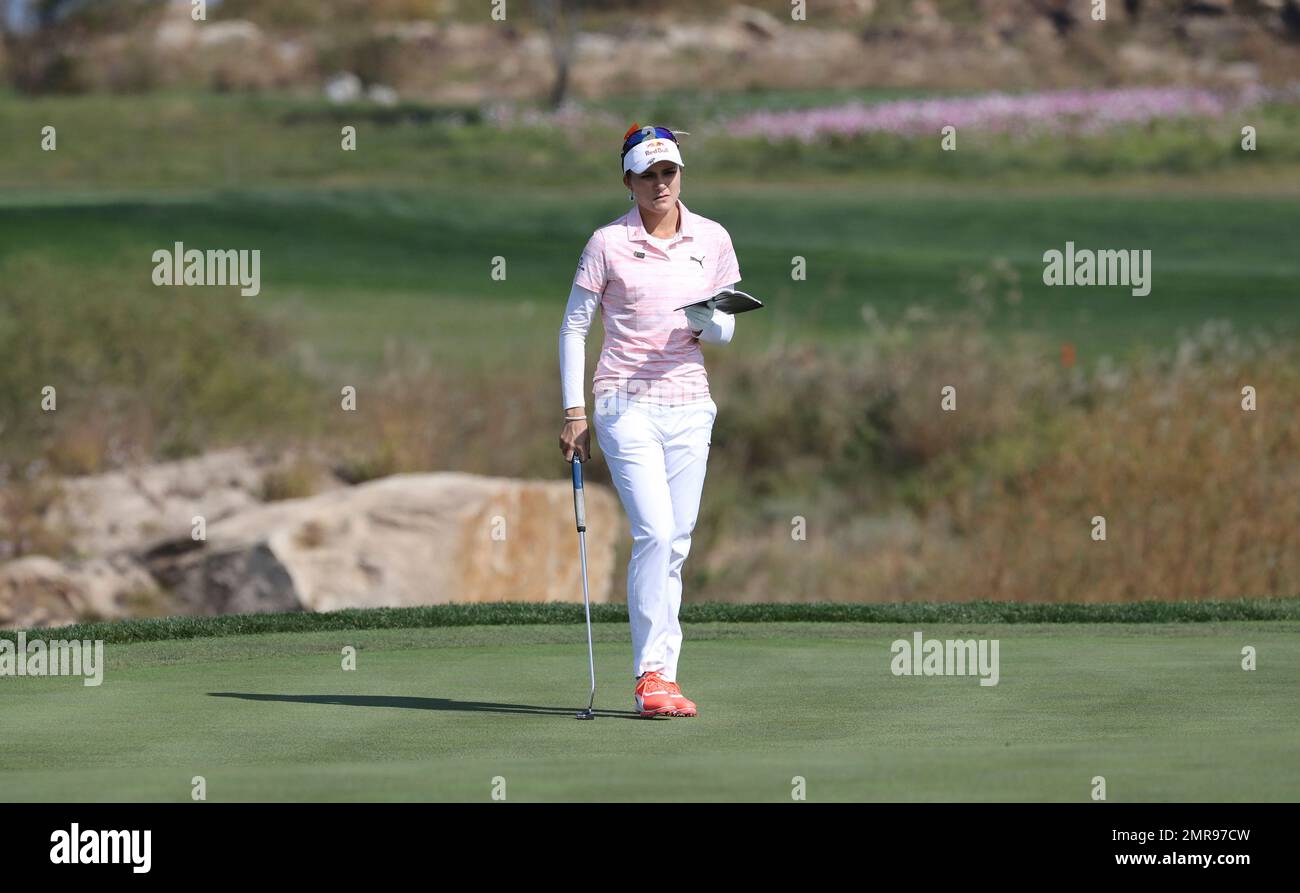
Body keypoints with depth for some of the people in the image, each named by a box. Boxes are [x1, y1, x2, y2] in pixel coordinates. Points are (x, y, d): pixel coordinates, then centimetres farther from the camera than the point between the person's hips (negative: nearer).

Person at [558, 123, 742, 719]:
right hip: (626, 405, -4)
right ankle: (650, 674, -13)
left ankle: (661, 672, 10)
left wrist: (707, 322, -13)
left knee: (675, 545, 4)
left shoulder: (712, 239, 6)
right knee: (655, 532, -17)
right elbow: (573, 327, 2)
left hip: (689, 407, 4)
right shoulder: (608, 243, -3)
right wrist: (574, 412, -3)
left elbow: (726, 333, 11)